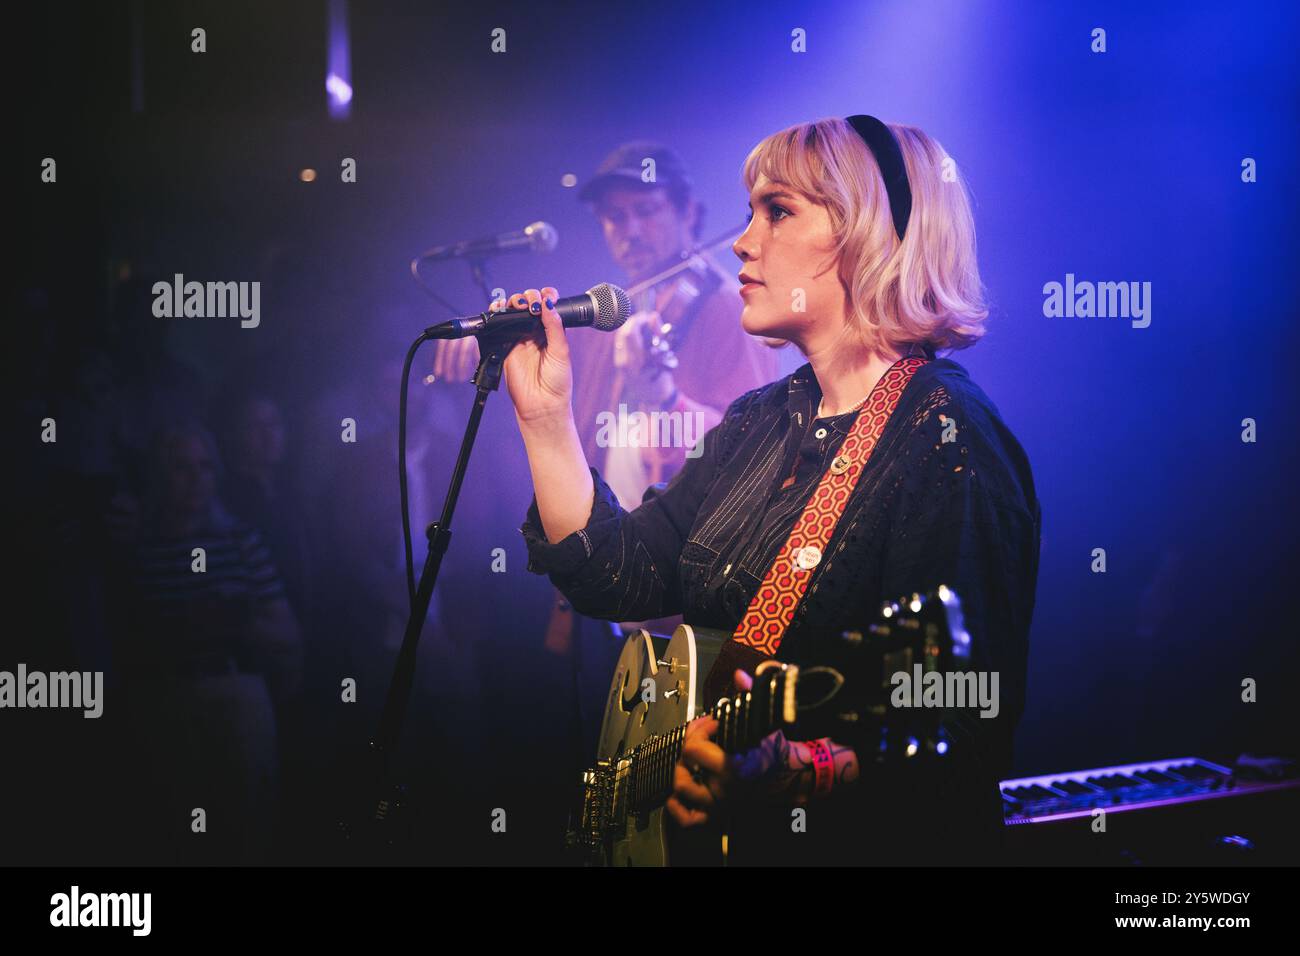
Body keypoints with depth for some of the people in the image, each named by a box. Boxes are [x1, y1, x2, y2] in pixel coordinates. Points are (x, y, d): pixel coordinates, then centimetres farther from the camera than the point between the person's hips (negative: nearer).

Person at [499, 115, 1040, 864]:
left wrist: (785, 768, -32)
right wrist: (546, 414, 6)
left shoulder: (943, 439, -12)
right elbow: (619, 577, 10)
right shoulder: (764, 420, 14)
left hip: (860, 843, -5)